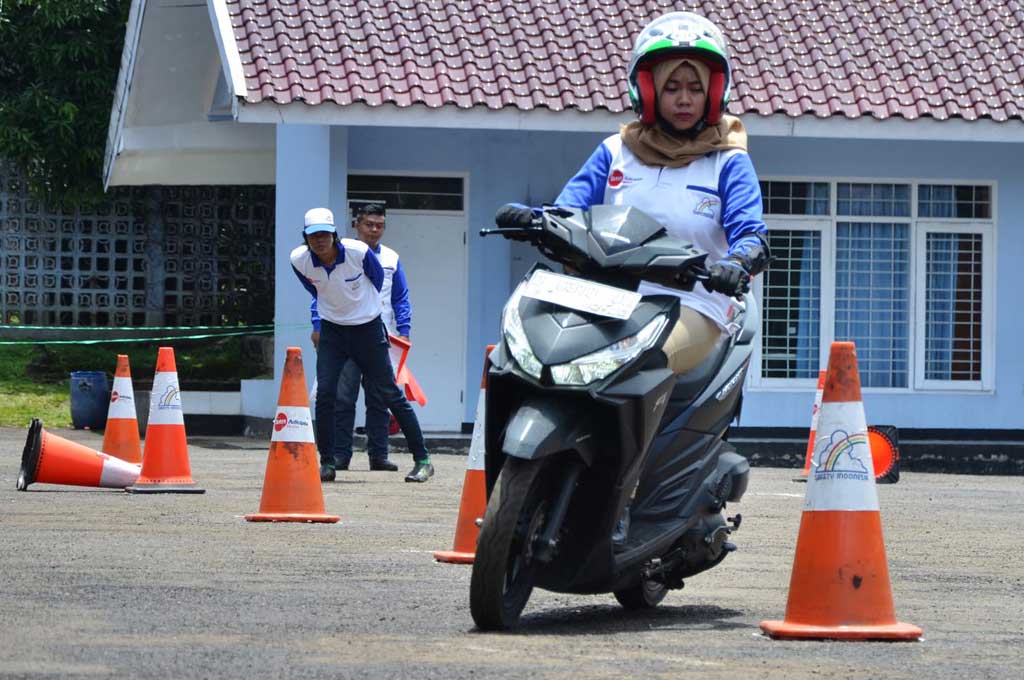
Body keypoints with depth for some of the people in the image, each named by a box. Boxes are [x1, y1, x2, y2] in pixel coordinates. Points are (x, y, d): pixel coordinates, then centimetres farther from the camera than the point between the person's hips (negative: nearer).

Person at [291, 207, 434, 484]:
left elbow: (377, 279, 0)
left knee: (389, 393, 0)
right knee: (324, 393, -10)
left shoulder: (359, 252, -22)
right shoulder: (299, 260, -14)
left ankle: (422, 460, 7)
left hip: (367, 328, -2)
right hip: (332, 330, 2)